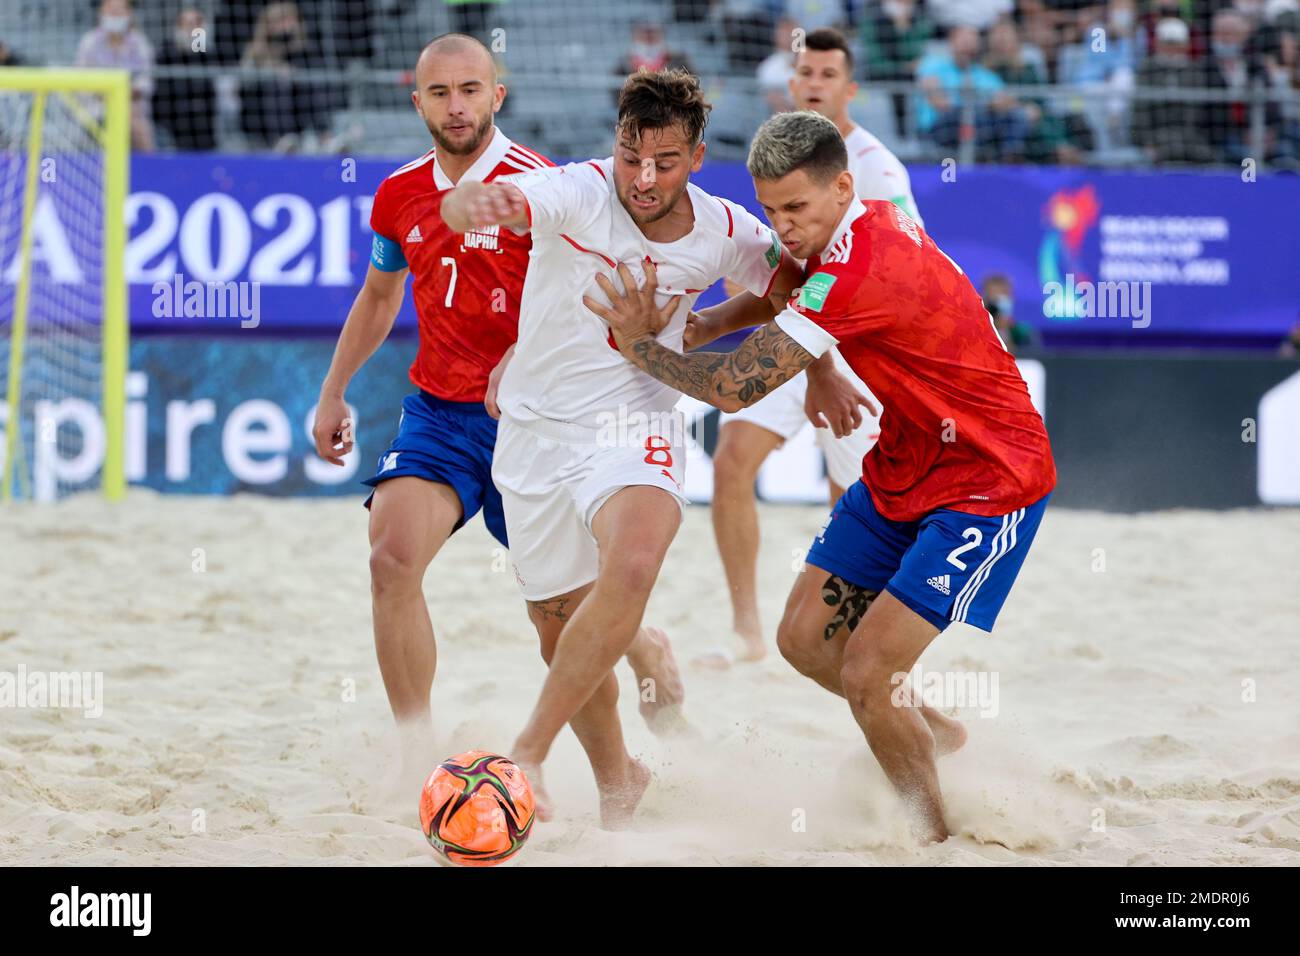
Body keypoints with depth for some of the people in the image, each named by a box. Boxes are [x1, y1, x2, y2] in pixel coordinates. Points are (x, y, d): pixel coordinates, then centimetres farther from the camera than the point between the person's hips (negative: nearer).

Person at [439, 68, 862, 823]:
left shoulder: (727, 233, -5)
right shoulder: (578, 193, -16)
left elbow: (788, 287, 16)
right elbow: (491, 204, -37)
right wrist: (474, 202, -61)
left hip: (634, 425, 0)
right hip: (537, 428, 0)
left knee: (632, 566, -31)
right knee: (563, 631, 8)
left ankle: (527, 755, -22)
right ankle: (616, 780, 35)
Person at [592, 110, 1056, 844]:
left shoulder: (856, 270, -30)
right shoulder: (873, 223, -1)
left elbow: (734, 388, -27)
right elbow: (786, 295, 22)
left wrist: (638, 343, -10)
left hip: (987, 486, -10)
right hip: (903, 472, 10)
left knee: (866, 675, -14)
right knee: (806, 638, 8)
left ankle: (937, 838, 5)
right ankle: (936, 734, 32)